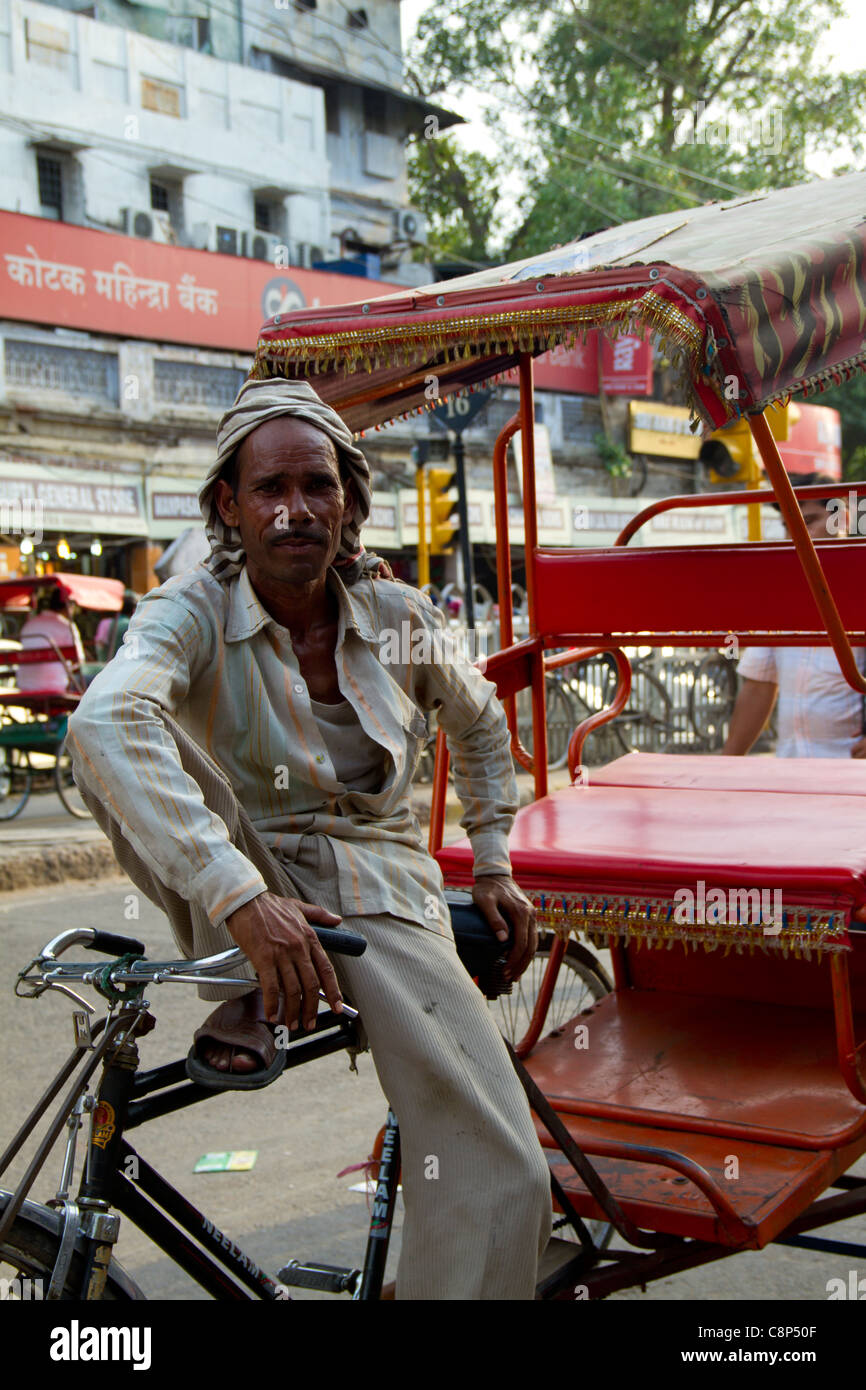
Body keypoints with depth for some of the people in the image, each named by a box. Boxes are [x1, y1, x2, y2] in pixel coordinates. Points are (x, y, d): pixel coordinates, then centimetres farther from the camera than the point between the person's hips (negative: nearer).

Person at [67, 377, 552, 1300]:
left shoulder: (396, 617, 0)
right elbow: (106, 721, -35)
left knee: (505, 1181, -21)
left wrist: (493, 864, 16)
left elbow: (478, 721, 21)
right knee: (119, 749, -28)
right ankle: (240, 1007, -15)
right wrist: (240, 897, -46)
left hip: (382, 893, 1)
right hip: (245, 900, -1)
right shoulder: (193, 614, -12)